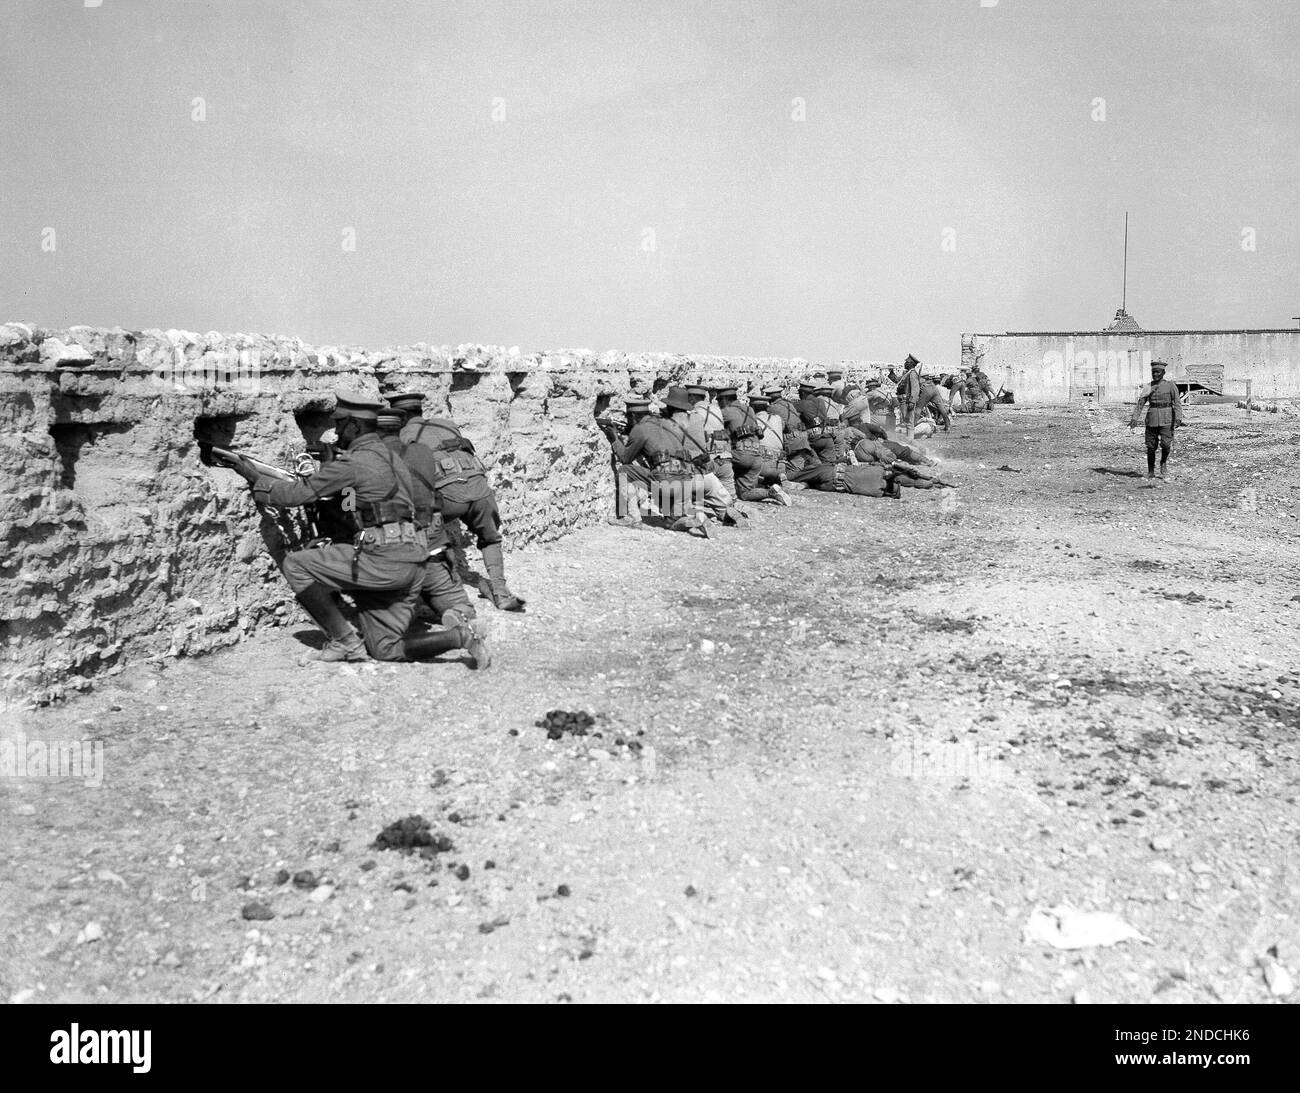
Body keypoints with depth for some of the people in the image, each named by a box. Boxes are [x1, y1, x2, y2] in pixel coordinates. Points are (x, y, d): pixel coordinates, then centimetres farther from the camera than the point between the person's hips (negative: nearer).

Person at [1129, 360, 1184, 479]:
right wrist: (1135, 418, -7)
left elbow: (1177, 403, -4)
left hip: (1166, 419, -2)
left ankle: (1163, 463, 15)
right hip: (1151, 419, 2)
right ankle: (1150, 472, 13)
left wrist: (1178, 418, -15)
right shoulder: (1148, 387, 8)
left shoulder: (1170, 385, 1)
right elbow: (1140, 403, 5)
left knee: (1166, 444, -13)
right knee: (1151, 446, 2)